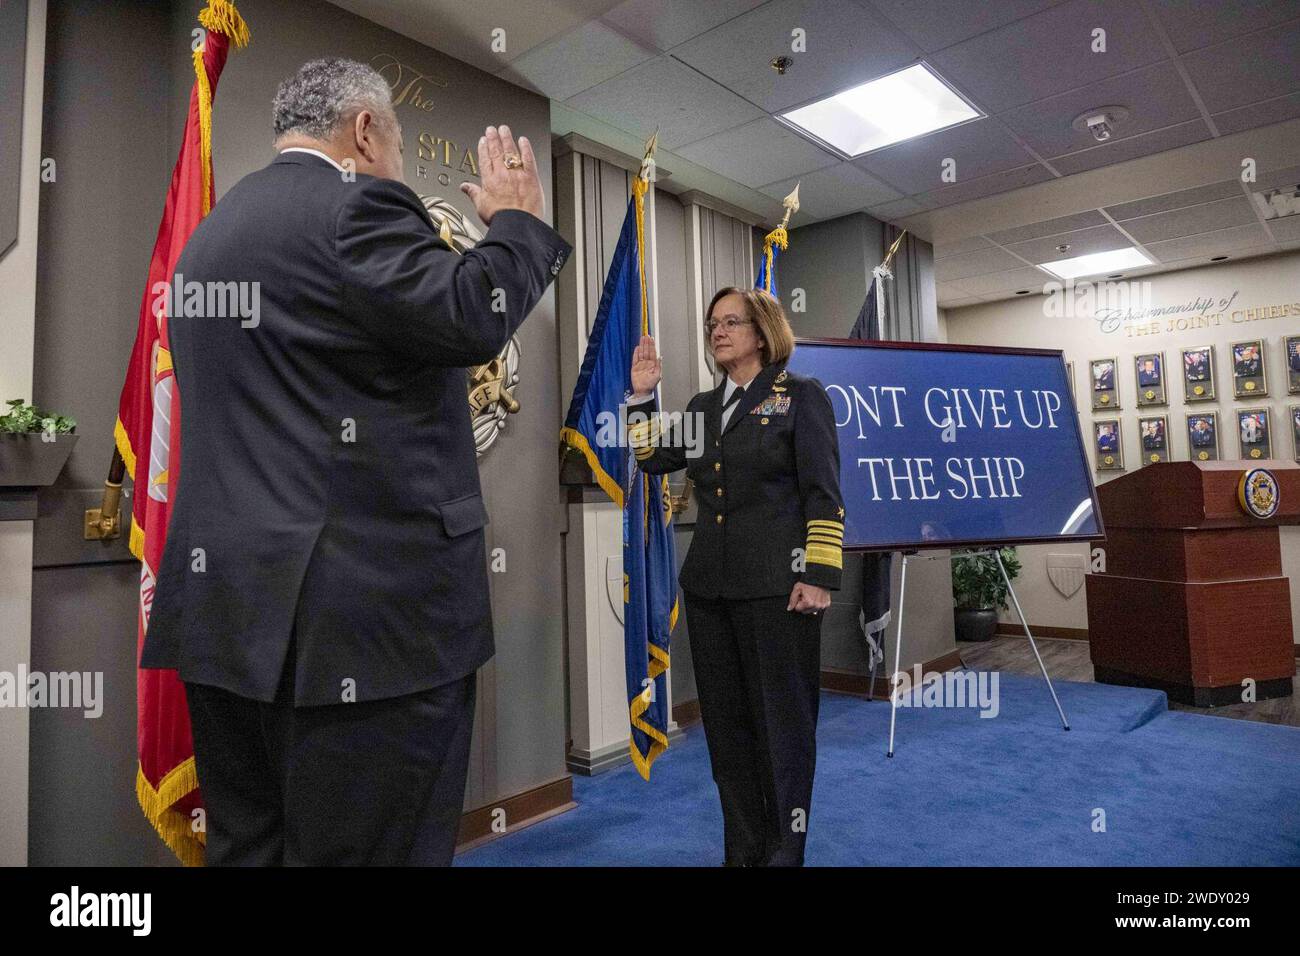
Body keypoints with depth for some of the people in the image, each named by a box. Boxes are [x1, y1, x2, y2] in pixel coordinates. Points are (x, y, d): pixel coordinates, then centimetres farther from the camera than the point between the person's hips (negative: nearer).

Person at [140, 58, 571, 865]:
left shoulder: (211, 228, 20)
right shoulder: (354, 203, -8)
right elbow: (473, 318, -20)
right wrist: (518, 218, -1)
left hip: (224, 599, 9)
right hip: (366, 609, -9)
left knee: (248, 845, 18)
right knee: (375, 845, 3)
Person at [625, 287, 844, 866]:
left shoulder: (800, 396, 0)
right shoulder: (703, 406, 16)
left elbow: (823, 493, -6)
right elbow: (652, 459, 12)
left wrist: (818, 575, -14)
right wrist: (642, 397, 4)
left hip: (777, 585, -5)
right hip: (709, 585, 6)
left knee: (782, 719, 3)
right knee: (725, 720, 12)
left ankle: (785, 851, 20)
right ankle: (744, 847, 27)